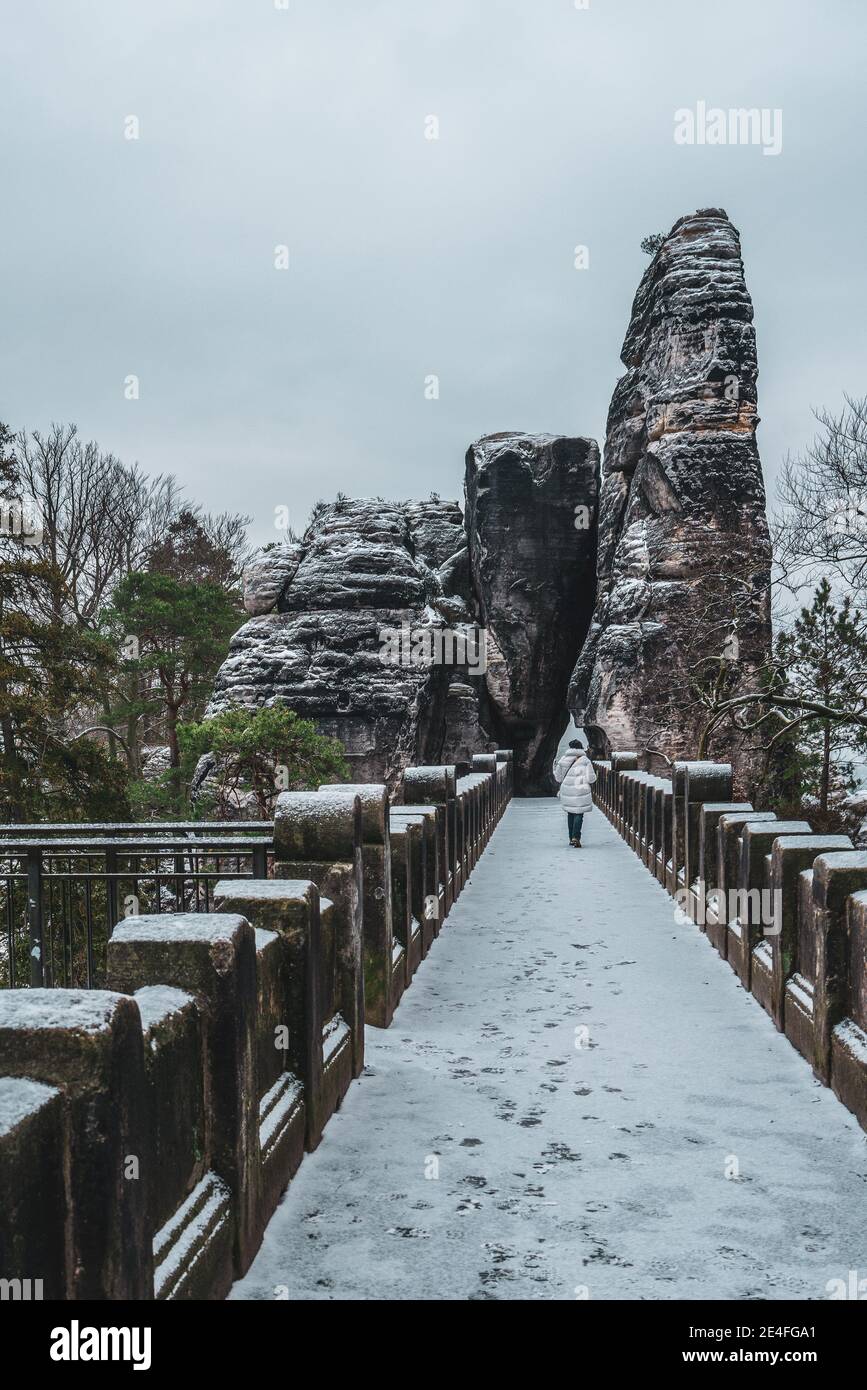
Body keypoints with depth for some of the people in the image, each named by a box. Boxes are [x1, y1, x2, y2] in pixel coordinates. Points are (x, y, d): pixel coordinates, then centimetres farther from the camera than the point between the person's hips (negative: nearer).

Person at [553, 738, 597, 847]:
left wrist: (555, 767, 22)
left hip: (567, 791, 3)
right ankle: (575, 837, -13)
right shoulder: (585, 761, -6)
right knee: (579, 814, 1)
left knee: (570, 814, 16)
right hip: (581, 791, -3)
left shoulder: (563, 760, 0)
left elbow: (559, 778, 7)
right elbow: (591, 778, -6)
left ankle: (571, 838, 20)